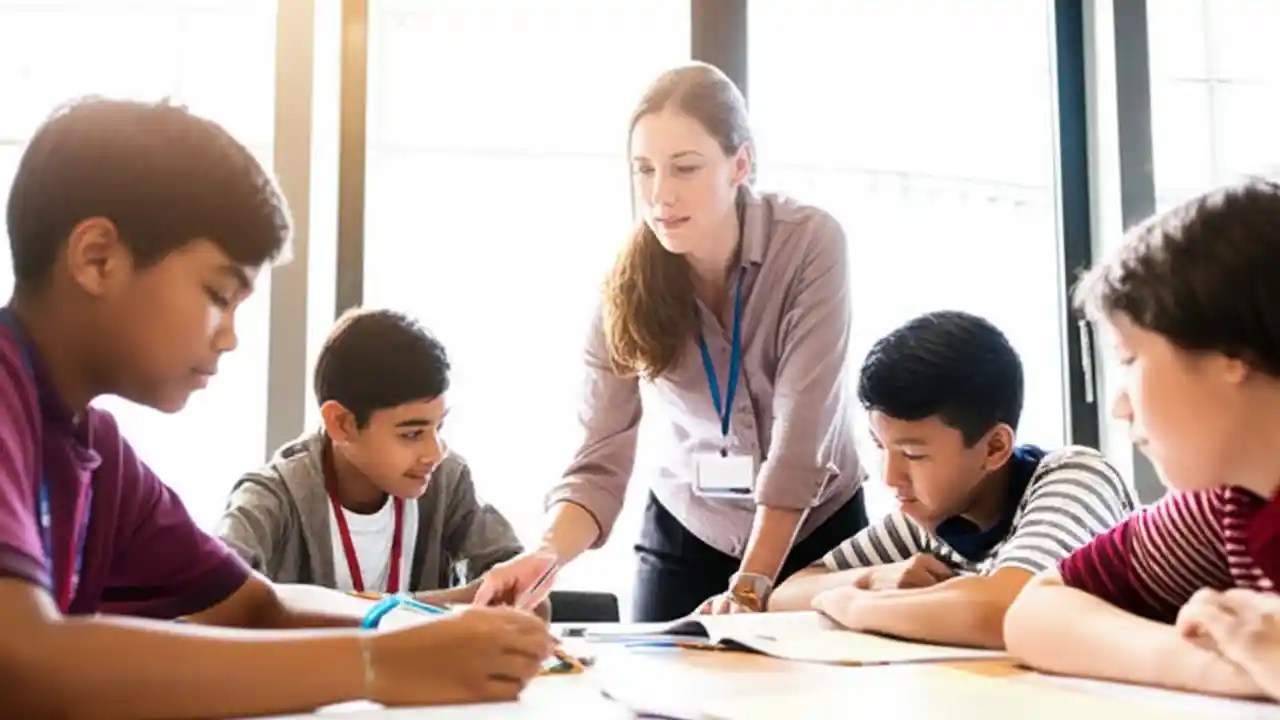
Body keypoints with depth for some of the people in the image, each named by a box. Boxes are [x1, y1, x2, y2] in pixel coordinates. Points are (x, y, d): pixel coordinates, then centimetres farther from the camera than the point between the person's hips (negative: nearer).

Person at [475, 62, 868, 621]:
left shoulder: (811, 244, -22)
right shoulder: (628, 283, -16)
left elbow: (801, 440, -25)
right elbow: (601, 463, -21)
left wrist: (749, 588, -28)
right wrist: (547, 553, -39)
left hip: (815, 528, -1)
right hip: (686, 532, 2)